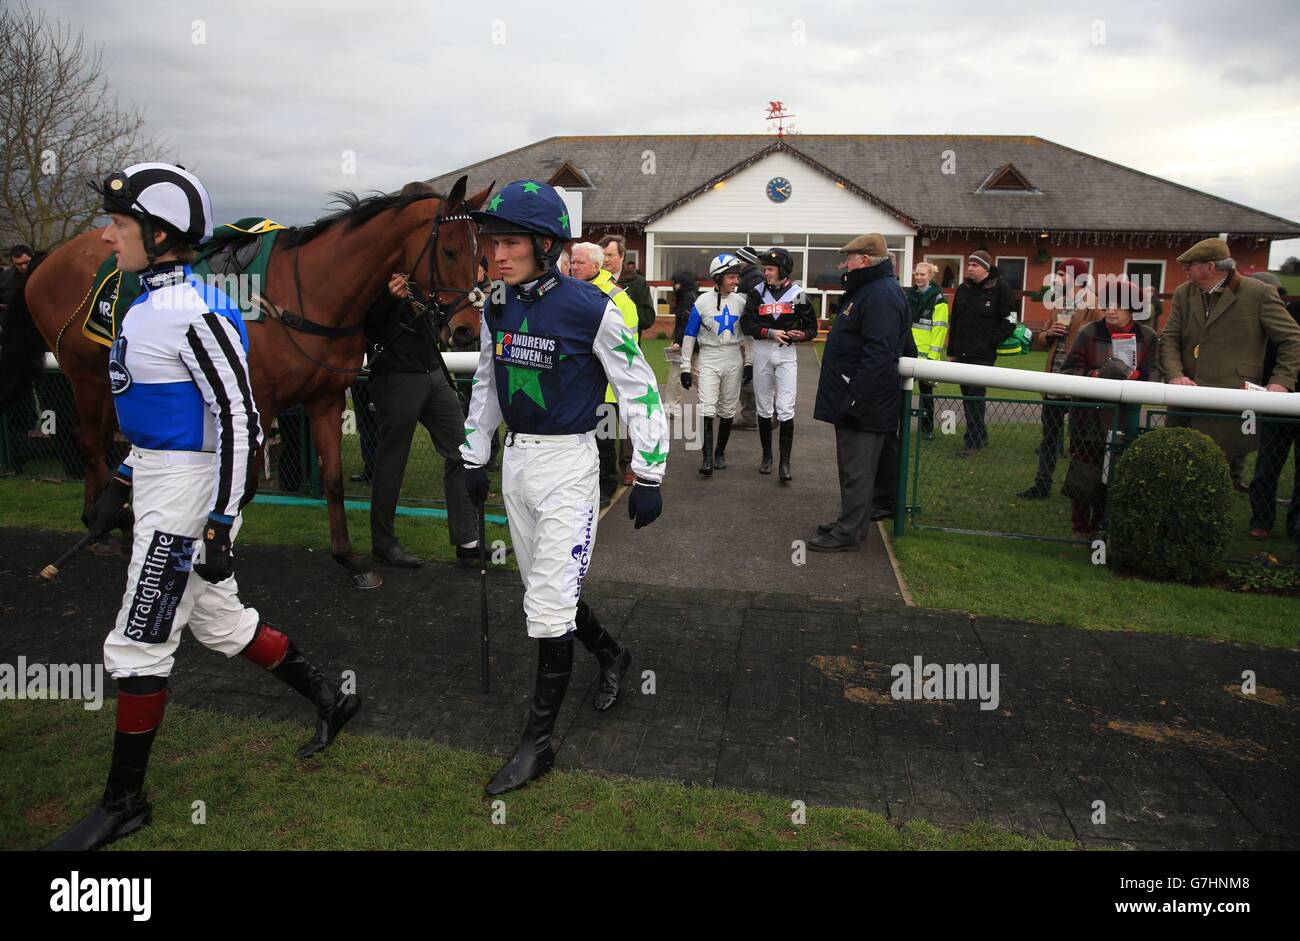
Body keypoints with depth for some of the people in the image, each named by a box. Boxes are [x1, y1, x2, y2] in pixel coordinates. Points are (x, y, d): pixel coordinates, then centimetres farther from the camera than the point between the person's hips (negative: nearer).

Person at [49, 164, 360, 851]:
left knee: (137, 646, 0)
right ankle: (330, 701, 34)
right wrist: (123, 482, 22)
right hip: (159, 481, 10)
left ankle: (123, 802, 17)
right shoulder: (151, 303, 11)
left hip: (188, 490, -10)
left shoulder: (196, 313, -20)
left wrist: (220, 525, -22)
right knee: (219, 621, 18)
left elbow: (239, 423, -22)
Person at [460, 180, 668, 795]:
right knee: (547, 589, 17)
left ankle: (538, 744, 9)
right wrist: (475, 459, 19)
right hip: (515, 461, 7)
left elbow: (640, 390, -10)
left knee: (550, 606, -5)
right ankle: (612, 656, 44)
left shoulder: (589, 308, -16)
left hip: (567, 463, -7)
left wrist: (648, 478, -10)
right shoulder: (497, 310, 4)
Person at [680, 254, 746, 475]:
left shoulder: (740, 302, 3)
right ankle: (707, 458, -10)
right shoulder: (702, 301, -5)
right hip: (708, 361, -3)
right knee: (707, 410, -13)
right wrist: (685, 367, -4)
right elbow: (689, 334, -2)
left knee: (727, 411, 9)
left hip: (733, 362, 3)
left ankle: (720, 452, 24)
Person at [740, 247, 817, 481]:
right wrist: (770, 332, -17)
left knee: (785, 409, -9)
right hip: (762, 352, 2)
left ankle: (785, 462, -5)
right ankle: (767, 456, 22)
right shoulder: (758, 292, 5)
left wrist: (801, 335, -14)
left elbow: (812, 328, 7)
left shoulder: (797, 294, 2)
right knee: (764, 407, 9)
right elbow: (746, 324, -4)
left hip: (787, 354, -2)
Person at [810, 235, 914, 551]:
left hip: (864, 405, -11)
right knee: (851, 464, 18)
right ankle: (849, 520, 28)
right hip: (852, 398, 11)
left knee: (856, 468, -2)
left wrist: (854, 400, -27)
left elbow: (878, 357, -27)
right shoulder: (868, 290, 16)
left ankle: (848, 531, 6)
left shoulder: (882, 296, -19)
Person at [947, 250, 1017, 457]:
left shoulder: (1000, 289, -6)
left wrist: (990, 341, -10)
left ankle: (973, 443, -3)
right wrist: (952, 351, 14)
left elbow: (1009, 321, -5)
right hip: (962, 353, 6)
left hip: (983, 355, -6)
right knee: (967, 396, 11)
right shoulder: (963, 289, 11)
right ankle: (980, 434, 26)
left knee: (975, 397, -9)